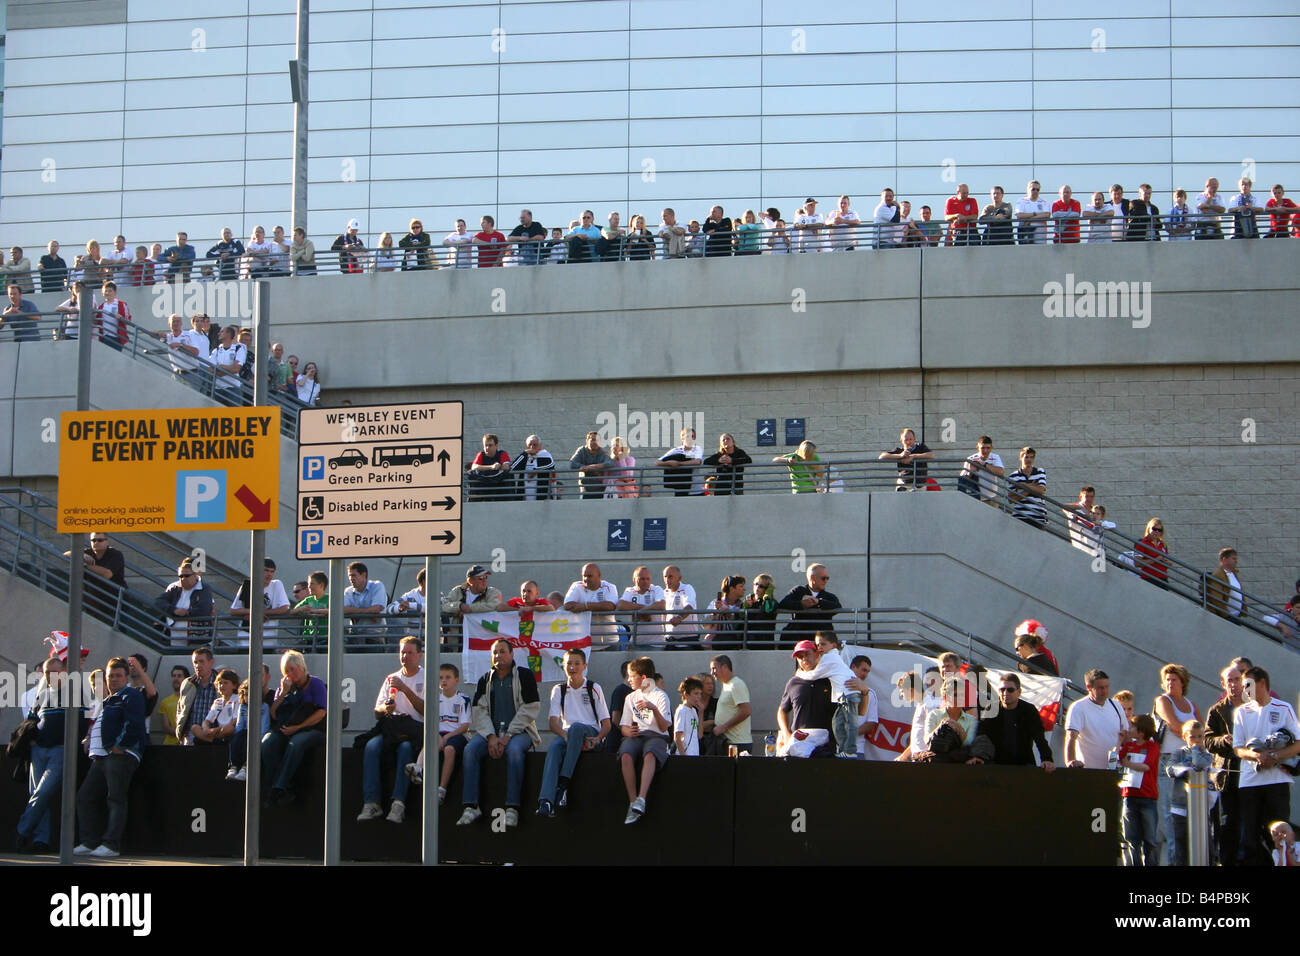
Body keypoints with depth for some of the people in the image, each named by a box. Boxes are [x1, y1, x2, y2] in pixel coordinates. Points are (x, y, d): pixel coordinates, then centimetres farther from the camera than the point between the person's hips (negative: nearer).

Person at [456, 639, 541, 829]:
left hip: (518, 731, -4)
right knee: (470, 749, -26)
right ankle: (471, 807, -28)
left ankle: (512, 808, -36)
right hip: (489, 731, 4)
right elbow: (480, 711, 6)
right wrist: (491, 737, -12)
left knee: (514, 750, -36)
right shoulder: (485, 680, 16)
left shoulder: (524, 676, 3)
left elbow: (530, 710, -5)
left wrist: (507, 736, -13)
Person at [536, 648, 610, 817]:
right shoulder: (558, 690, 12)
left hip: (591, 735, -2)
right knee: (555, 747, -34)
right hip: (566, 734, 2)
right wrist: (566, 736, -20)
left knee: (576, 727, -36)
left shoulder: (594, 688, 6)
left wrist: (597, 739, -19)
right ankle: (546, 801, -51)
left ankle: (564, 782, -38)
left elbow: (606, 724, 2)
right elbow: (553, 723, 2)